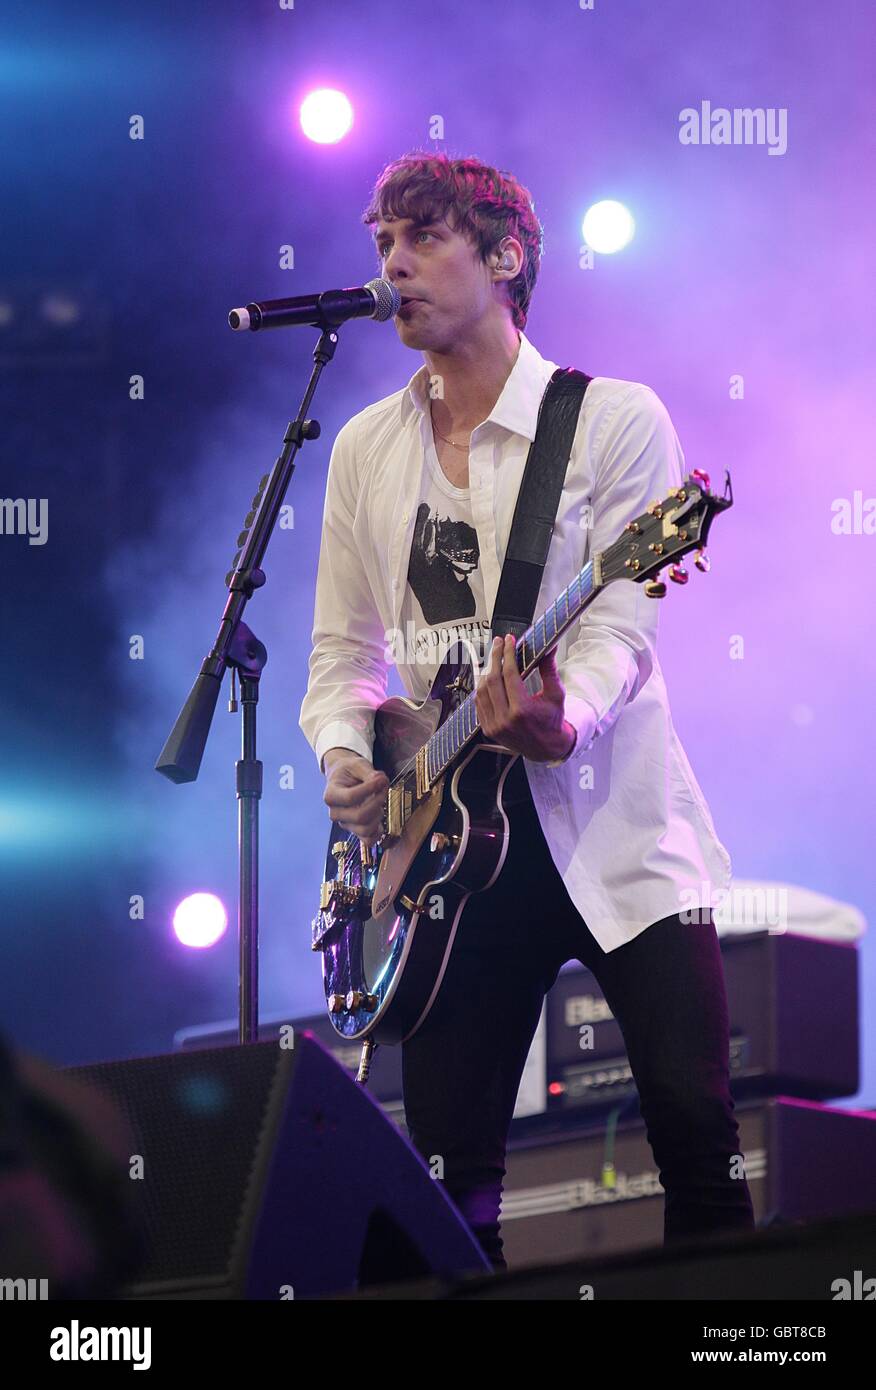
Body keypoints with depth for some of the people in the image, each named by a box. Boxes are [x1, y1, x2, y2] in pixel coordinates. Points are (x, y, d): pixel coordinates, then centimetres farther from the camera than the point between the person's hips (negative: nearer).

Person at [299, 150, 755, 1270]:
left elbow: (621, 623, -12)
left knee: (696, 1126, -13)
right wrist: (343, 755, -5)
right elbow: (344, 648, 16)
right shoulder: (365, 450, 14)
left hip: (609, 831, -4)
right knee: (450, 1163, 0)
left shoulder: (615, 420, -1)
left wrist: (561, 720, -33)